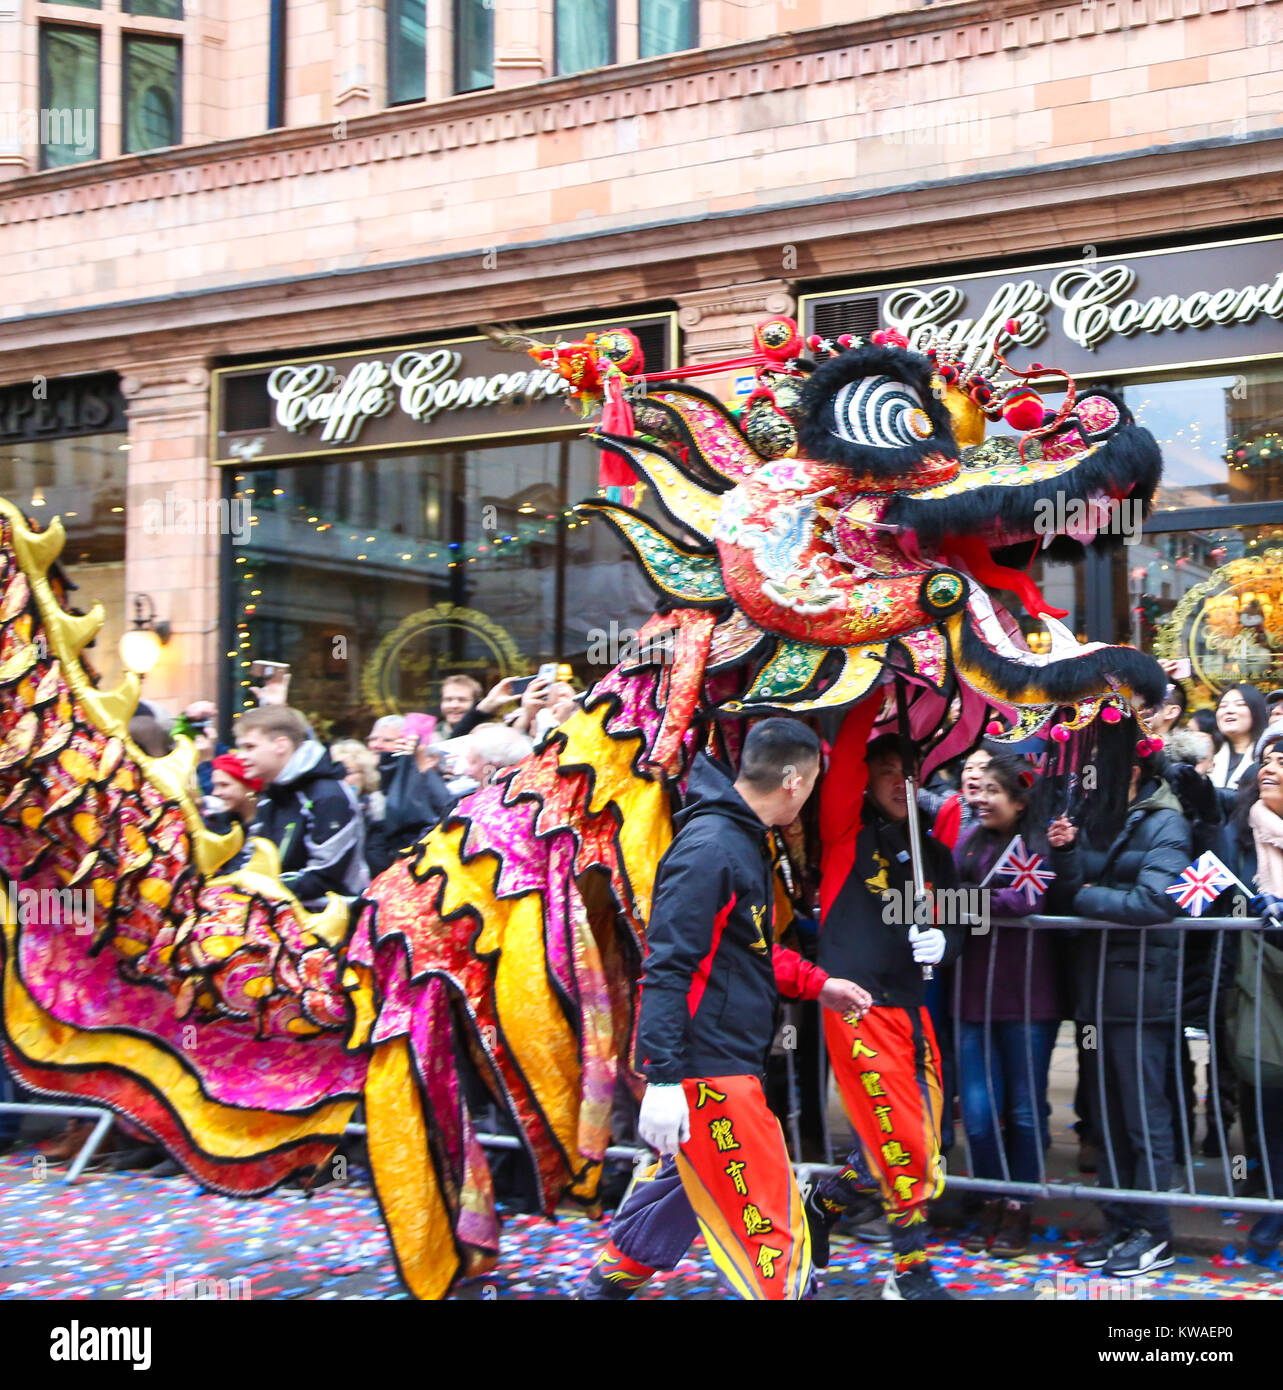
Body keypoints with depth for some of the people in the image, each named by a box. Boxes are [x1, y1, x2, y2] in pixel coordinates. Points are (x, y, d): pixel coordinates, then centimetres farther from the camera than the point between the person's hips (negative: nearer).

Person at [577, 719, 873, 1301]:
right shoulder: (710, 847, -19)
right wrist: (664, 1077, -26)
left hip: (728, 1060, 11)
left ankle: (606, 1284, 39)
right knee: (768, 1219, -8)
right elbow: (667, 966, -23)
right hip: (706, 1067, -11)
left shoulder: (744, 839, 13)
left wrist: (816, 985, 21)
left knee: (683, 1179, 24)